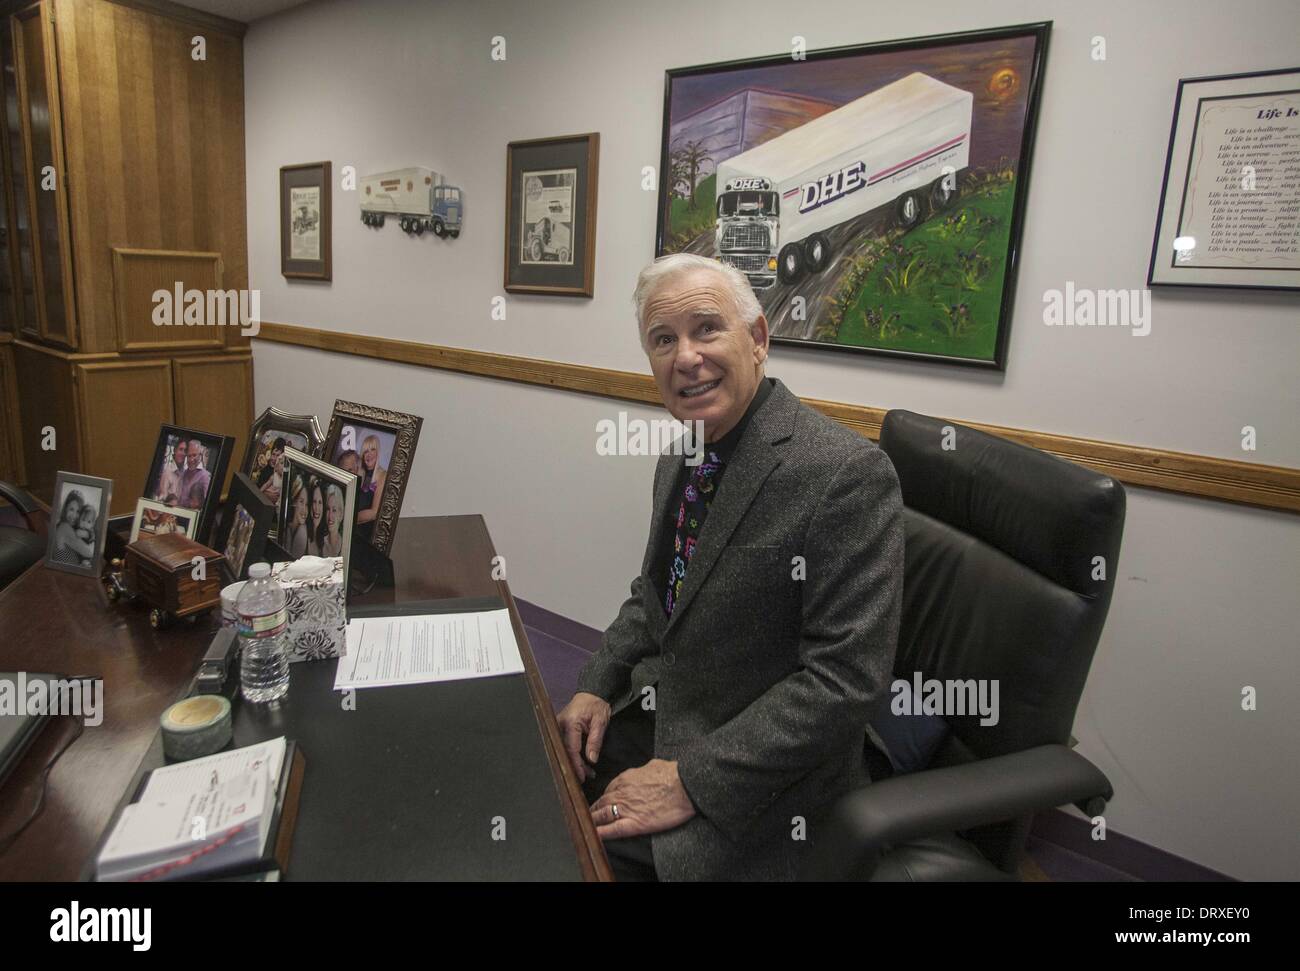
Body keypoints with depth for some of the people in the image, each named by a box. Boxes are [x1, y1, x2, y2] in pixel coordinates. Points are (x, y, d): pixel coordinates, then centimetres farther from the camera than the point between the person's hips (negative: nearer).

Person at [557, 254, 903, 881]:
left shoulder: (849, 474, -22)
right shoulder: (681, 461, 4)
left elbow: (845, 678, -23)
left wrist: (691, 781, -21)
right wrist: (597, 686, -1)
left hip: (752, 782, -7)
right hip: (651, 713, 7)